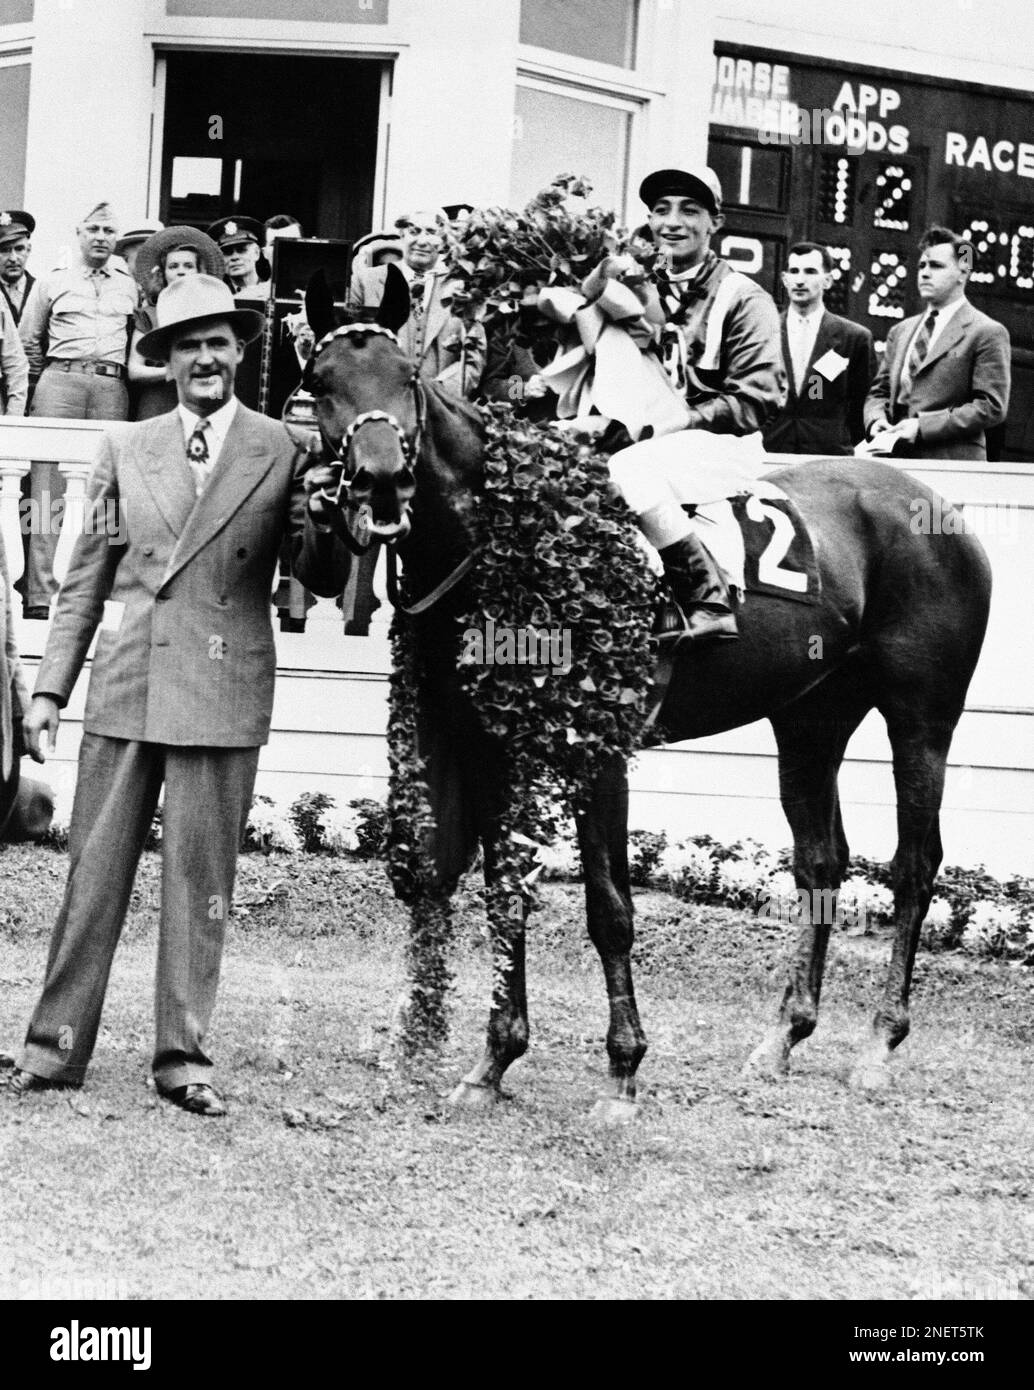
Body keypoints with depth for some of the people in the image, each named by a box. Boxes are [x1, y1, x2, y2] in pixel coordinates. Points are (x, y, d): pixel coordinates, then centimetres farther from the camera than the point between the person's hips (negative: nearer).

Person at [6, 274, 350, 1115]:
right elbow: (85, 581, 11)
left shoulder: (284, 453, 2)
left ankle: (184, 1057, 11)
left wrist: (320, 528, -17)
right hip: (125, 688, 2)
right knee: (94, 870, 4)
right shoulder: (126, 451, 8)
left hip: (222, 695, -2)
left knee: (201, 879, 3)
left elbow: (326, 585, 4)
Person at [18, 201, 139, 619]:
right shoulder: (52, 283, 13)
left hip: (112, 388, 2)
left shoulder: (130, 287, 17)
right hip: (61, 380, -2)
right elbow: (28, 341, 18)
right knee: (50, 491, -8)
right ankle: (42, 593, -12)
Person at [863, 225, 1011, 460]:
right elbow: (879, 392, 24)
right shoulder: (900, 332, 21)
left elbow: (991, 406, -8)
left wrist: (923, 427, -14)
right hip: (894, 463, 5)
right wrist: (876, 419, 0)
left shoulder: (987, 333, 0)